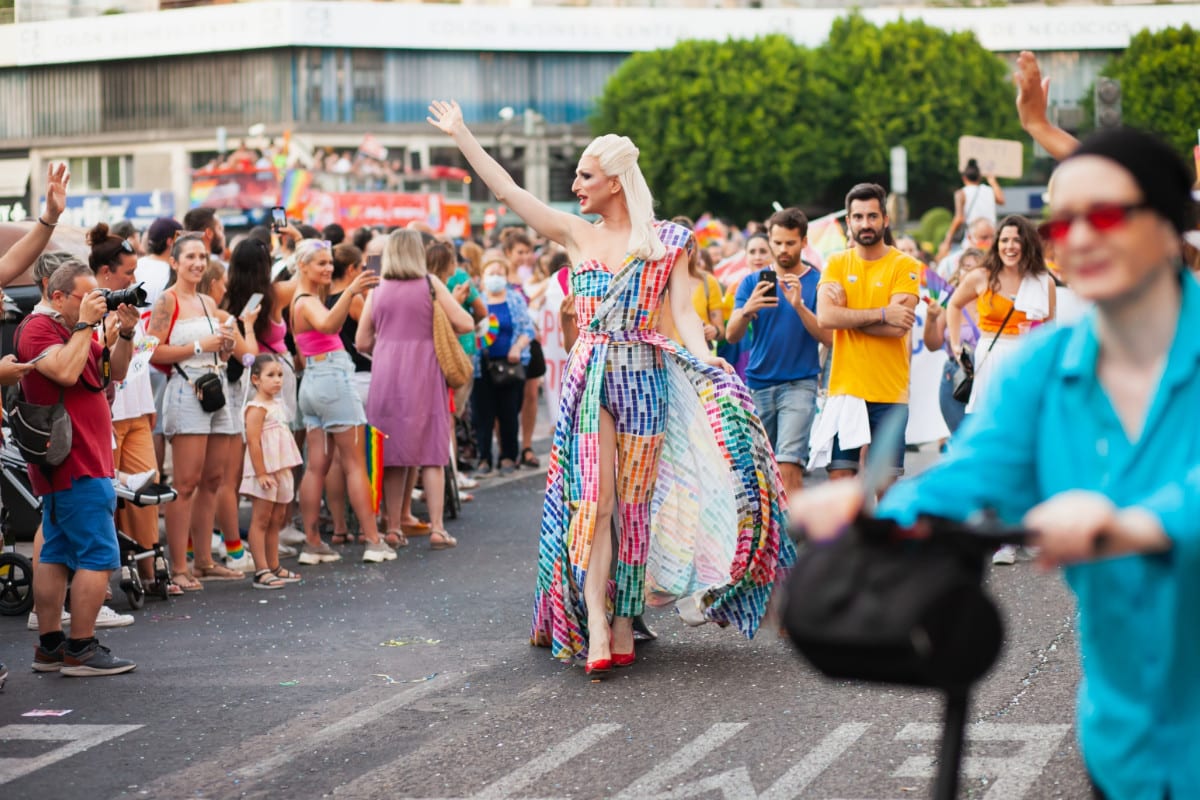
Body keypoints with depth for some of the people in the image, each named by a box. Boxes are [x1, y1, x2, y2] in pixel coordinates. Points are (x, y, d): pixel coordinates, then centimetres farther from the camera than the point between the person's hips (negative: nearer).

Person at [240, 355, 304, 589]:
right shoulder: (256, 408, -13)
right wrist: (261, 473, -22)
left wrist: (286, 471, 18)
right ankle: (261, 572, -6)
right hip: (264, 473, -9)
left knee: (276, 519, 12)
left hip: (280, 472, 9)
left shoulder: (277, 405, 14)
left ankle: (274, 567, 18)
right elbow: (253, 441, -19)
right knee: (261, 520, -6)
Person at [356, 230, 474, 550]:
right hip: (424, 373, -2)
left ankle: (395, 527, 9)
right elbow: (465, 323, -6)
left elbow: (362, 342, 6)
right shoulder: (430, 284, -1)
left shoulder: (378, 292, 6)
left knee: (394, 453, 8)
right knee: (431, 453, 1)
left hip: (387, 376, 2)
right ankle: (437, 528, -2)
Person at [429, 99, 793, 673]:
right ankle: (595, 627, -13)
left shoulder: (665, 240, 4)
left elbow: (683, 310, -1)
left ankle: (623, 618, 9)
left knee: (633, 502, 3)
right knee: (594, 500, -8)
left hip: (646, 377, -1)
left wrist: (704, 359, -18)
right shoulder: (576, 235, 10)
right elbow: (507, 190, 7)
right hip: (590, 377, 1)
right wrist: (460, 135, 5)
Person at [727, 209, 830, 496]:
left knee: (788, 466, -17)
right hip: (758, 384, 3)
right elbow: (732, 335, -1)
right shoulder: (753, 282, 7)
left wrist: (799, 306, -23)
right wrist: (747, 310, -22)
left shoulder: (818, 282, 0)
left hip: (799, 383, -3)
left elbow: (828, 337, -9)